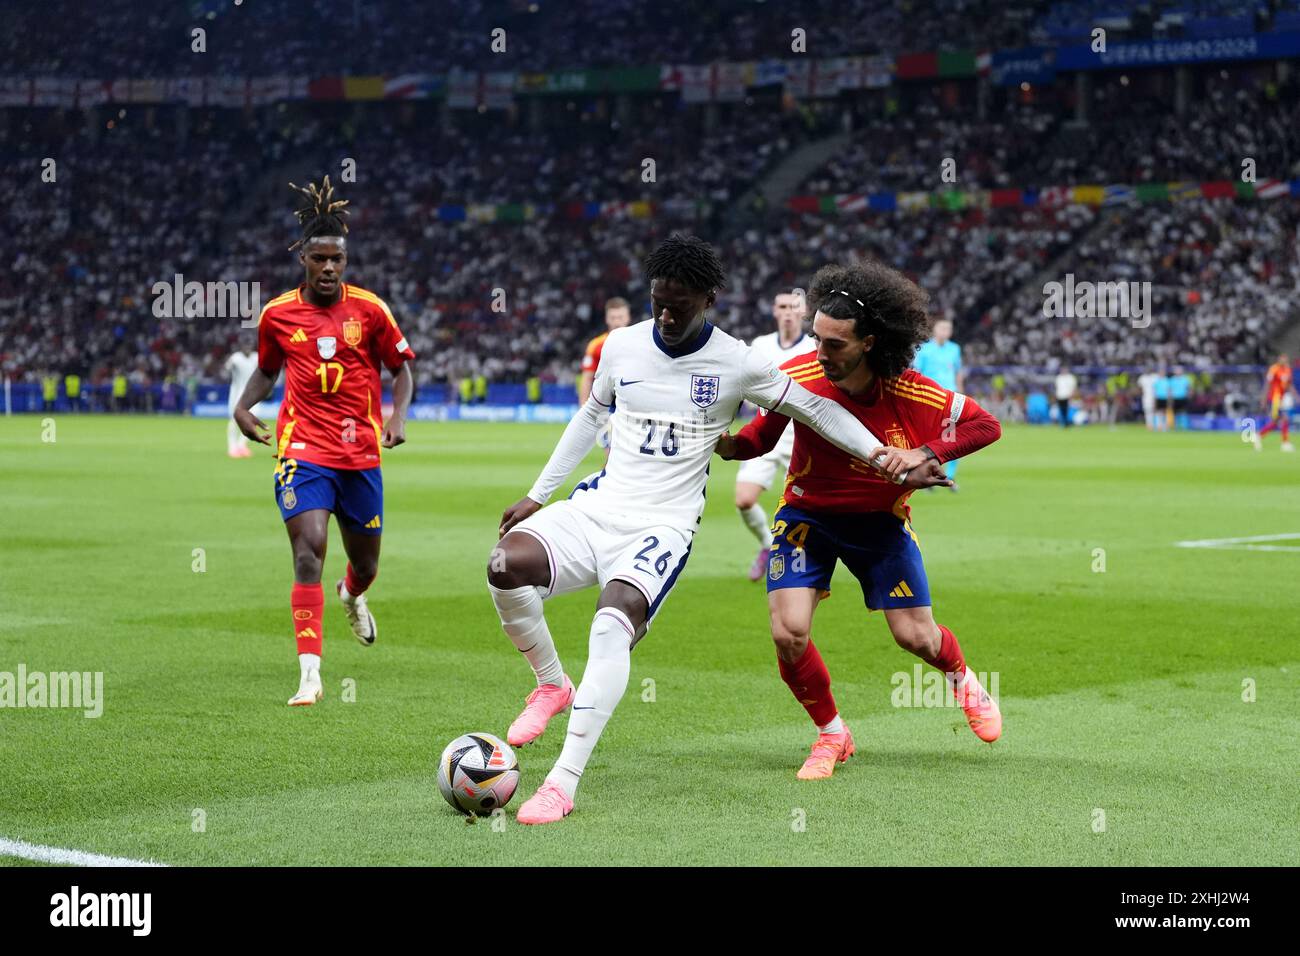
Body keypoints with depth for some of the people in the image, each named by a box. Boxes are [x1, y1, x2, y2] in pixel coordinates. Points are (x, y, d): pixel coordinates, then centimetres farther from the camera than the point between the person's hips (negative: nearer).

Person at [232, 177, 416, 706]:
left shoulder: (369, 309, -2)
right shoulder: (277, 314, 1)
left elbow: (402, 367, 8)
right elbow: (267, 368, 19)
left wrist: (398, 417, -8)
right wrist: (244, 406, 0)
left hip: (361, 453, 1)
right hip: (302, 449, -1)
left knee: (366, 564, 13)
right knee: (309, 549, -21)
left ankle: (352, 595, 54)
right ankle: (310, 673, -22)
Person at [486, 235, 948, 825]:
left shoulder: (737, 365, -4)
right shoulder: (622, 345, 6)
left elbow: (817, 410, 6)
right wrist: (538, 495, 22)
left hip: (662, 527, -4)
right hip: (597, 506, 4)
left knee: (614, 625, -32)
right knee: (506, 565, -25)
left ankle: (563, 784, -32)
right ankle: (552, 684, 3)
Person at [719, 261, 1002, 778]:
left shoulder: (912, 395, -23)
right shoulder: (799, 376, -21)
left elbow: (986, 426, -13)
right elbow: (763, 434, -6)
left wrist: (922, 455, -28)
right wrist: (727, 444, -29)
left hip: (879, 521, 0)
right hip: (806, 516, 0)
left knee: (916, 637, 3)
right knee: (789, 634, -16)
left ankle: (963, 680, 42)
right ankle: (831, 735, 12)